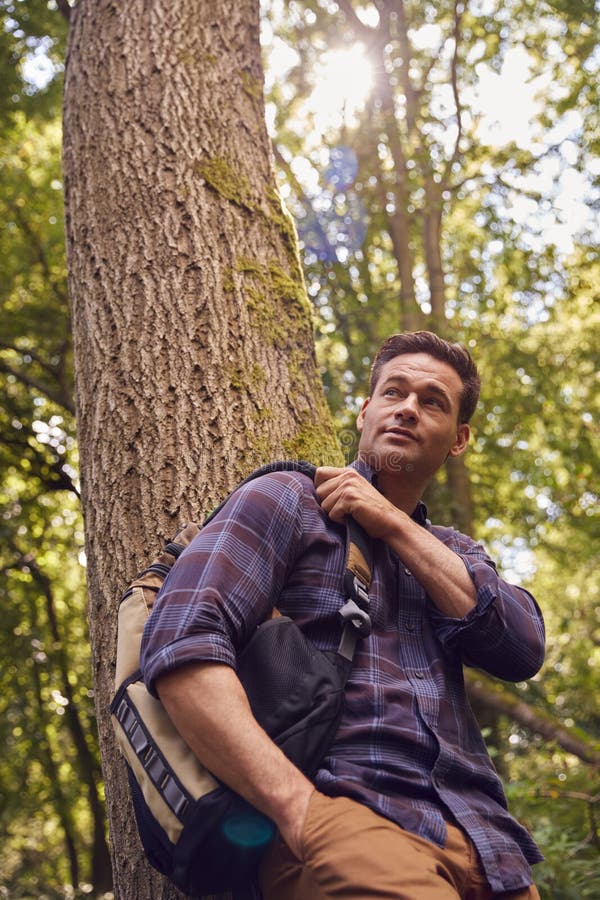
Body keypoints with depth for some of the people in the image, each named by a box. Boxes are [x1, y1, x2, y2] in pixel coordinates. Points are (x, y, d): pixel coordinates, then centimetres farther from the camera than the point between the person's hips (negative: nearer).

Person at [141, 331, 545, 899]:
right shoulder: (287, 501, 7)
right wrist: (299, 809, -17)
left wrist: (394, 524, 1)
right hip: (348, 815, -6)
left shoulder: (455, 552, 25)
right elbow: (181, 648, -8)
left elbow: (522, 651, 5)